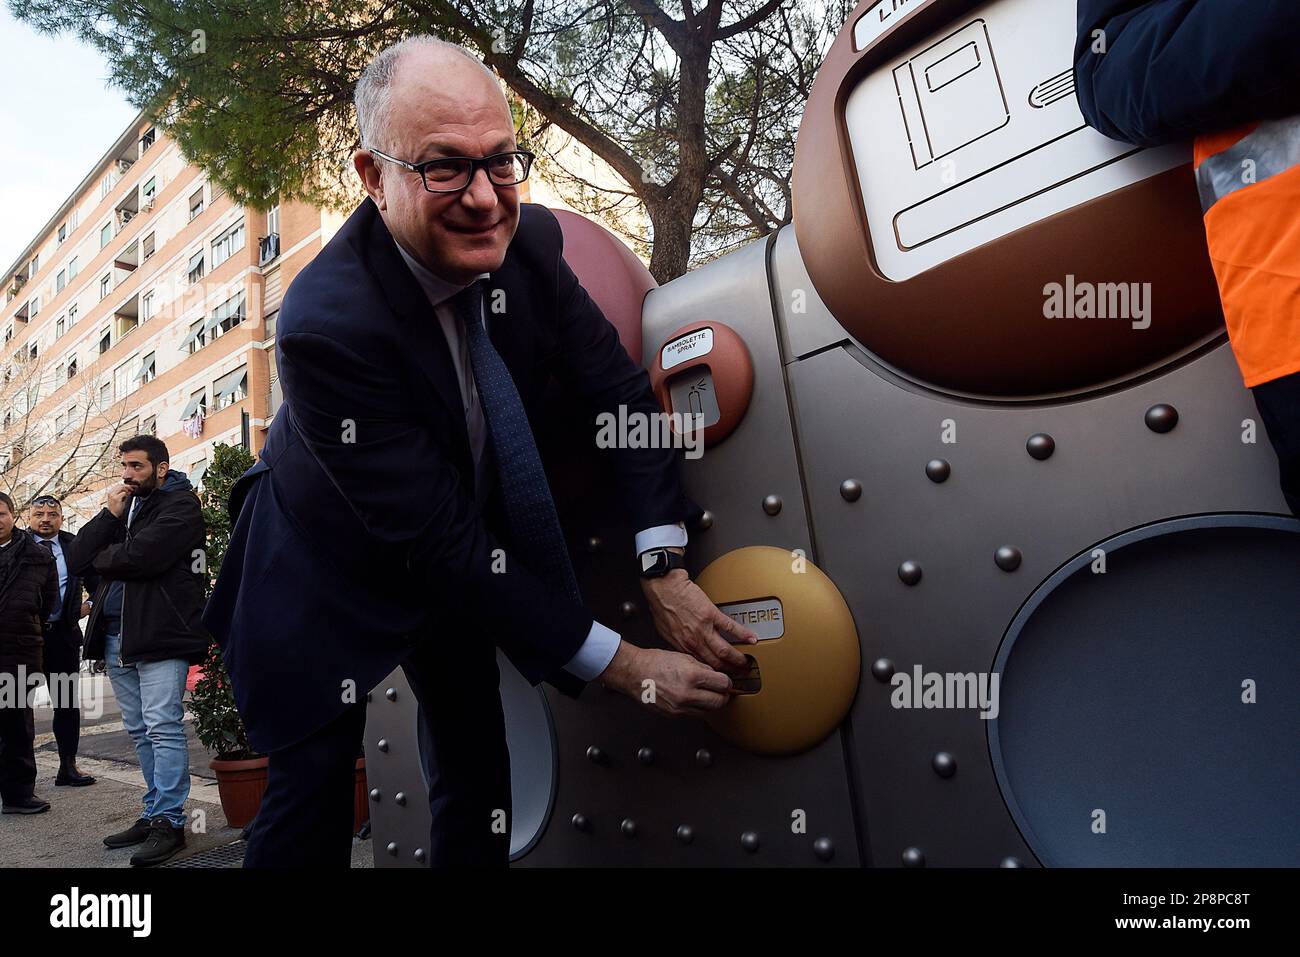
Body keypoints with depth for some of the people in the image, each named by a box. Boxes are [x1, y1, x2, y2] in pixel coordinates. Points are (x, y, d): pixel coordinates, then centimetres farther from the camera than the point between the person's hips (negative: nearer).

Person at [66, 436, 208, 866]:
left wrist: (102, 557, 1)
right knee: (140, 731, 13)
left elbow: (140, 556, -19)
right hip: (117, 634, 8)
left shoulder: (180, 504, -5)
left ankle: (169, 821, -3)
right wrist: (109, 515, -3)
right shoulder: (123, 505, 19)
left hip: (160, 634, -8)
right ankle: (154, 813, 21)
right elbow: (76, 559, 8)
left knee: (163, 727, -9)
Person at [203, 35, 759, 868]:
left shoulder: (527, 243, -17)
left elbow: (622, 393, -10)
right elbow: (442, 541, -32)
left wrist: (666, 574, -21)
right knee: (314, 802, 0)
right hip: (330, 573, -5)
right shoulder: (328, 324, -34)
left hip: (453, 559, 6)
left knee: (477, 780, 13)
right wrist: (621, 666, -29)